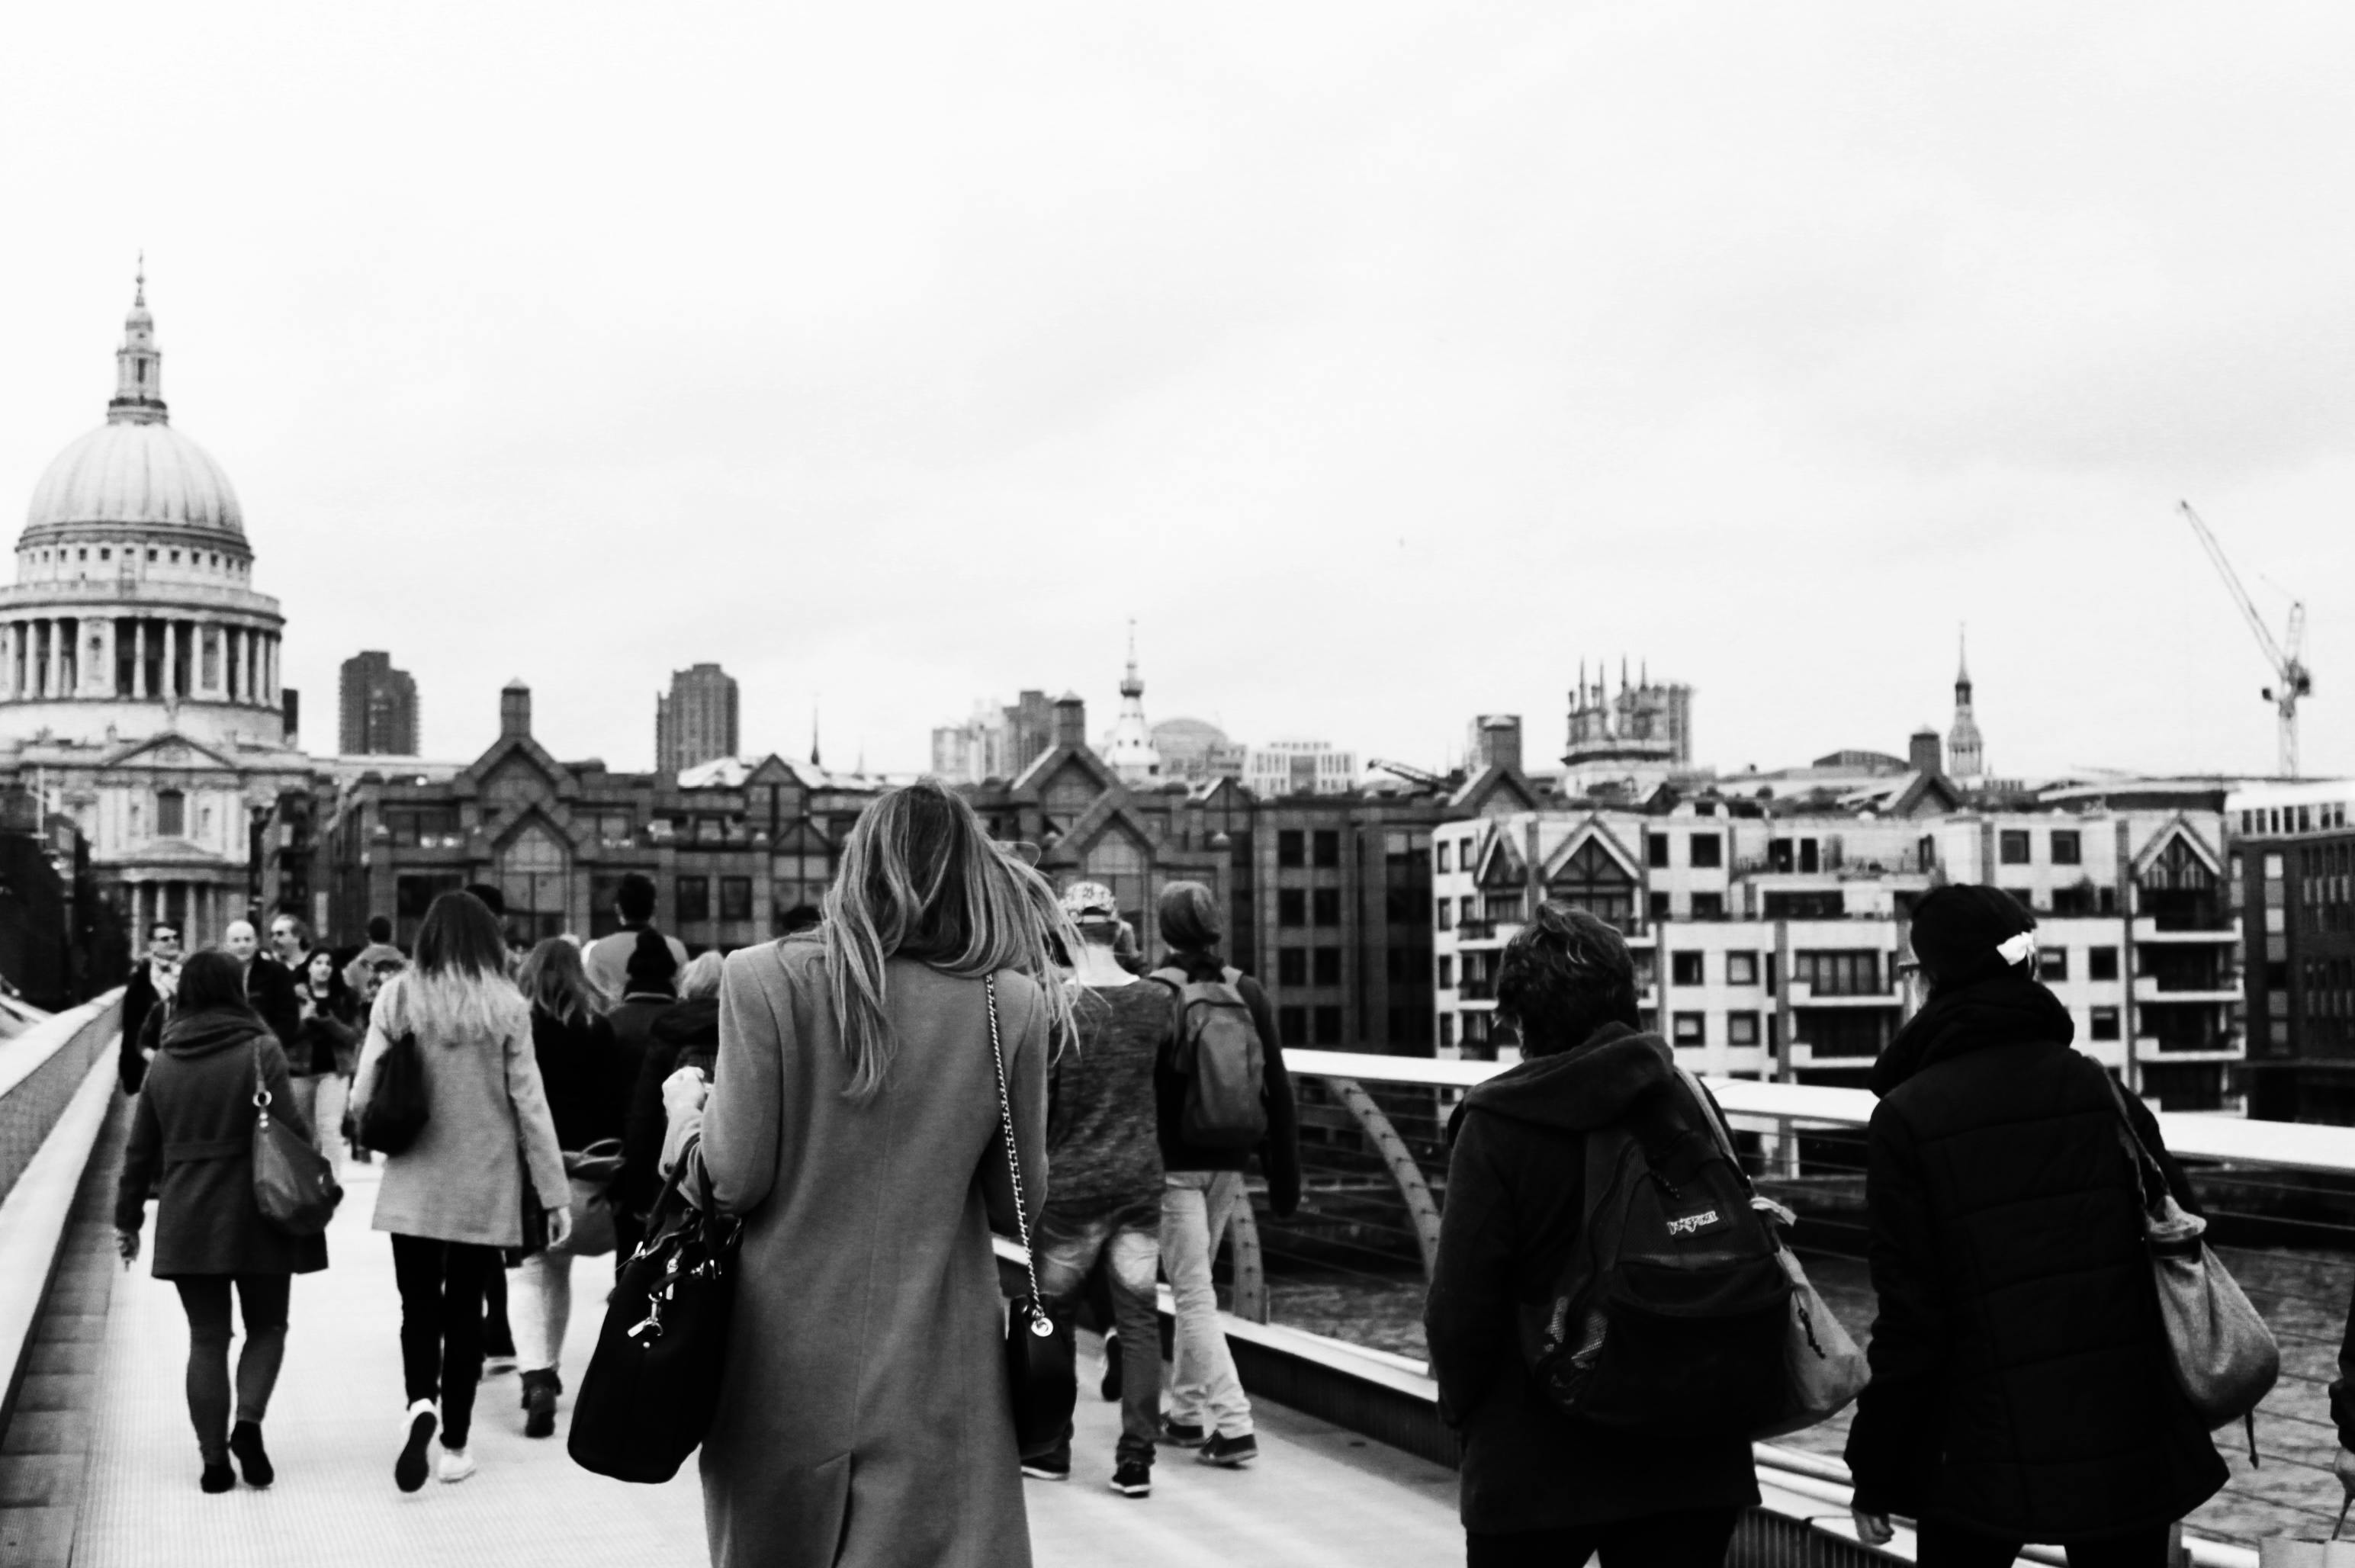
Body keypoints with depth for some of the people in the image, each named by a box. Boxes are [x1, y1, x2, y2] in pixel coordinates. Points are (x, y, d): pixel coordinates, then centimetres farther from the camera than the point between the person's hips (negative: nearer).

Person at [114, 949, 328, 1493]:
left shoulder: (164, 1064, 6)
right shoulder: (260, 1051, -7)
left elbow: (140, 1151, 11)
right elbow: (290, 1128, -13)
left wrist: (127, 1219, 19)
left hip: (186, 1222, 3)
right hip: (255, 1215, -3)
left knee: (207, 1337, 8)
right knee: (267, 1326, 12)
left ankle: (214, 1459, 6)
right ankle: (249, 1422, -10)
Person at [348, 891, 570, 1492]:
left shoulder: (398, 997, -5)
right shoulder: (505, 1005, -7)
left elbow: (362, 1098, -5)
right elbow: (530, 1104, -5)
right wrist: (556, 1193, 0)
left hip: (413, 1186, 0)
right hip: (486, 1188, 0)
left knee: (419, 1305, 10)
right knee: (464, 1308, 12)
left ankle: (420, 1404, -15)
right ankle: (455, 1444, 17)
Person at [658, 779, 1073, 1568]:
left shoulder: (765, 978, -9)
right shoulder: (1011, 1005, -6)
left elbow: (735, 1181, -7)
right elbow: (1017, 1202, 2)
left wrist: (686, 1109, 12)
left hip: (786, 1369, 0)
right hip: (940, 1379, 0)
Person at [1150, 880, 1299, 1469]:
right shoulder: (1248, 993, 3)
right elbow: (1276, 1088, 4)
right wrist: (1284, 1172, 10)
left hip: (1172, 1163, -5)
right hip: (1228, 1162, 5)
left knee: (1194, 1293, -2)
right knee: (1195, 1284, 20)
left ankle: (1233, 1424, -10)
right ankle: (1188, 1412, 28)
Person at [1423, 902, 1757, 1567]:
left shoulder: (1497, 1127, -13)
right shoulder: (1685, 1105, -1)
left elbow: (1460, 1306, -12)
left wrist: (1462, 1409, 5)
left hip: (1532, 1465, -3)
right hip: (1689, 1461, 4)